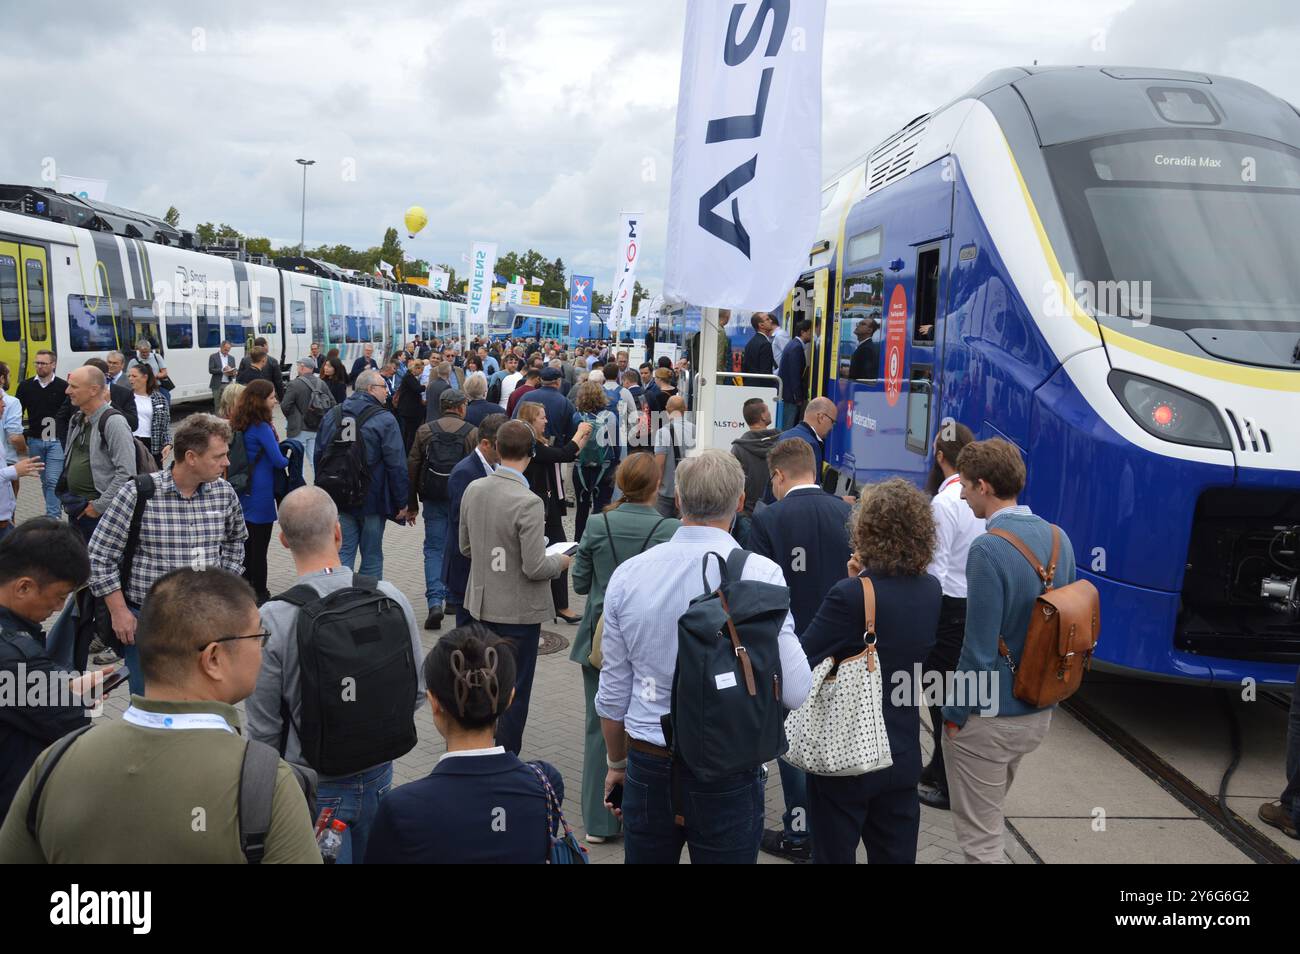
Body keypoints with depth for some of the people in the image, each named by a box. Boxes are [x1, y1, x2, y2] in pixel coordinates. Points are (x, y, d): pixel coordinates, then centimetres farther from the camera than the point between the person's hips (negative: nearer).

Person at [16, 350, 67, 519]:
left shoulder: (63, 386, -4)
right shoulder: (26, 386, 5)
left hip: (57, 441, -4)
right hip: (35, 441, 4)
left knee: (53, 480, -11)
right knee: (45, 480, 12)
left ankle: (53, 517, -10)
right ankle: (55, 511, 22)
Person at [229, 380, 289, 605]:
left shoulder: (240, 425, 7)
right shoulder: (262, 428, -18)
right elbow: (278, 461, -16)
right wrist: (289, 459, 3)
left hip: (243, 492, 8)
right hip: (260, 495, -8)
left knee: (246, 543, 17)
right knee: (258, 546, 1)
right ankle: (259, 593, 9)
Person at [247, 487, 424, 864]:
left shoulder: (273, 620, -22)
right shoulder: (391, 598, -13)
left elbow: (263, 727, -12)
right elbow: (417, 693, -2)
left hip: (315, 788, -3)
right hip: (379, 775, 3)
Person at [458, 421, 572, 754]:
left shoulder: (473, 489, -4)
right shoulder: (528, 503, -24)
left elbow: (465, 547, 6)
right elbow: (534, 568, -22)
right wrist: (561, 561, -3)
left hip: (482, 603, 7)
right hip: (519, 610, -7)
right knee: (514, 691, 9)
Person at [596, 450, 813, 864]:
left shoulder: (628, 574, -4)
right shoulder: (760, 573, -15)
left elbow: (614, 691, 4)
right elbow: (794, 692, -16)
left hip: (649, 768, 3)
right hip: (728, 777, -3)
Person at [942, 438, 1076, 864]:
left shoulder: (989, 549, -23)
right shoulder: (1058, 538, 1)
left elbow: (979, 649, -23)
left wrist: (954, 712, -11)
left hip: (988, 718, -8)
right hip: (1039, 711, 8)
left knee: (979, 838, 7)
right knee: (990, 817, 28)